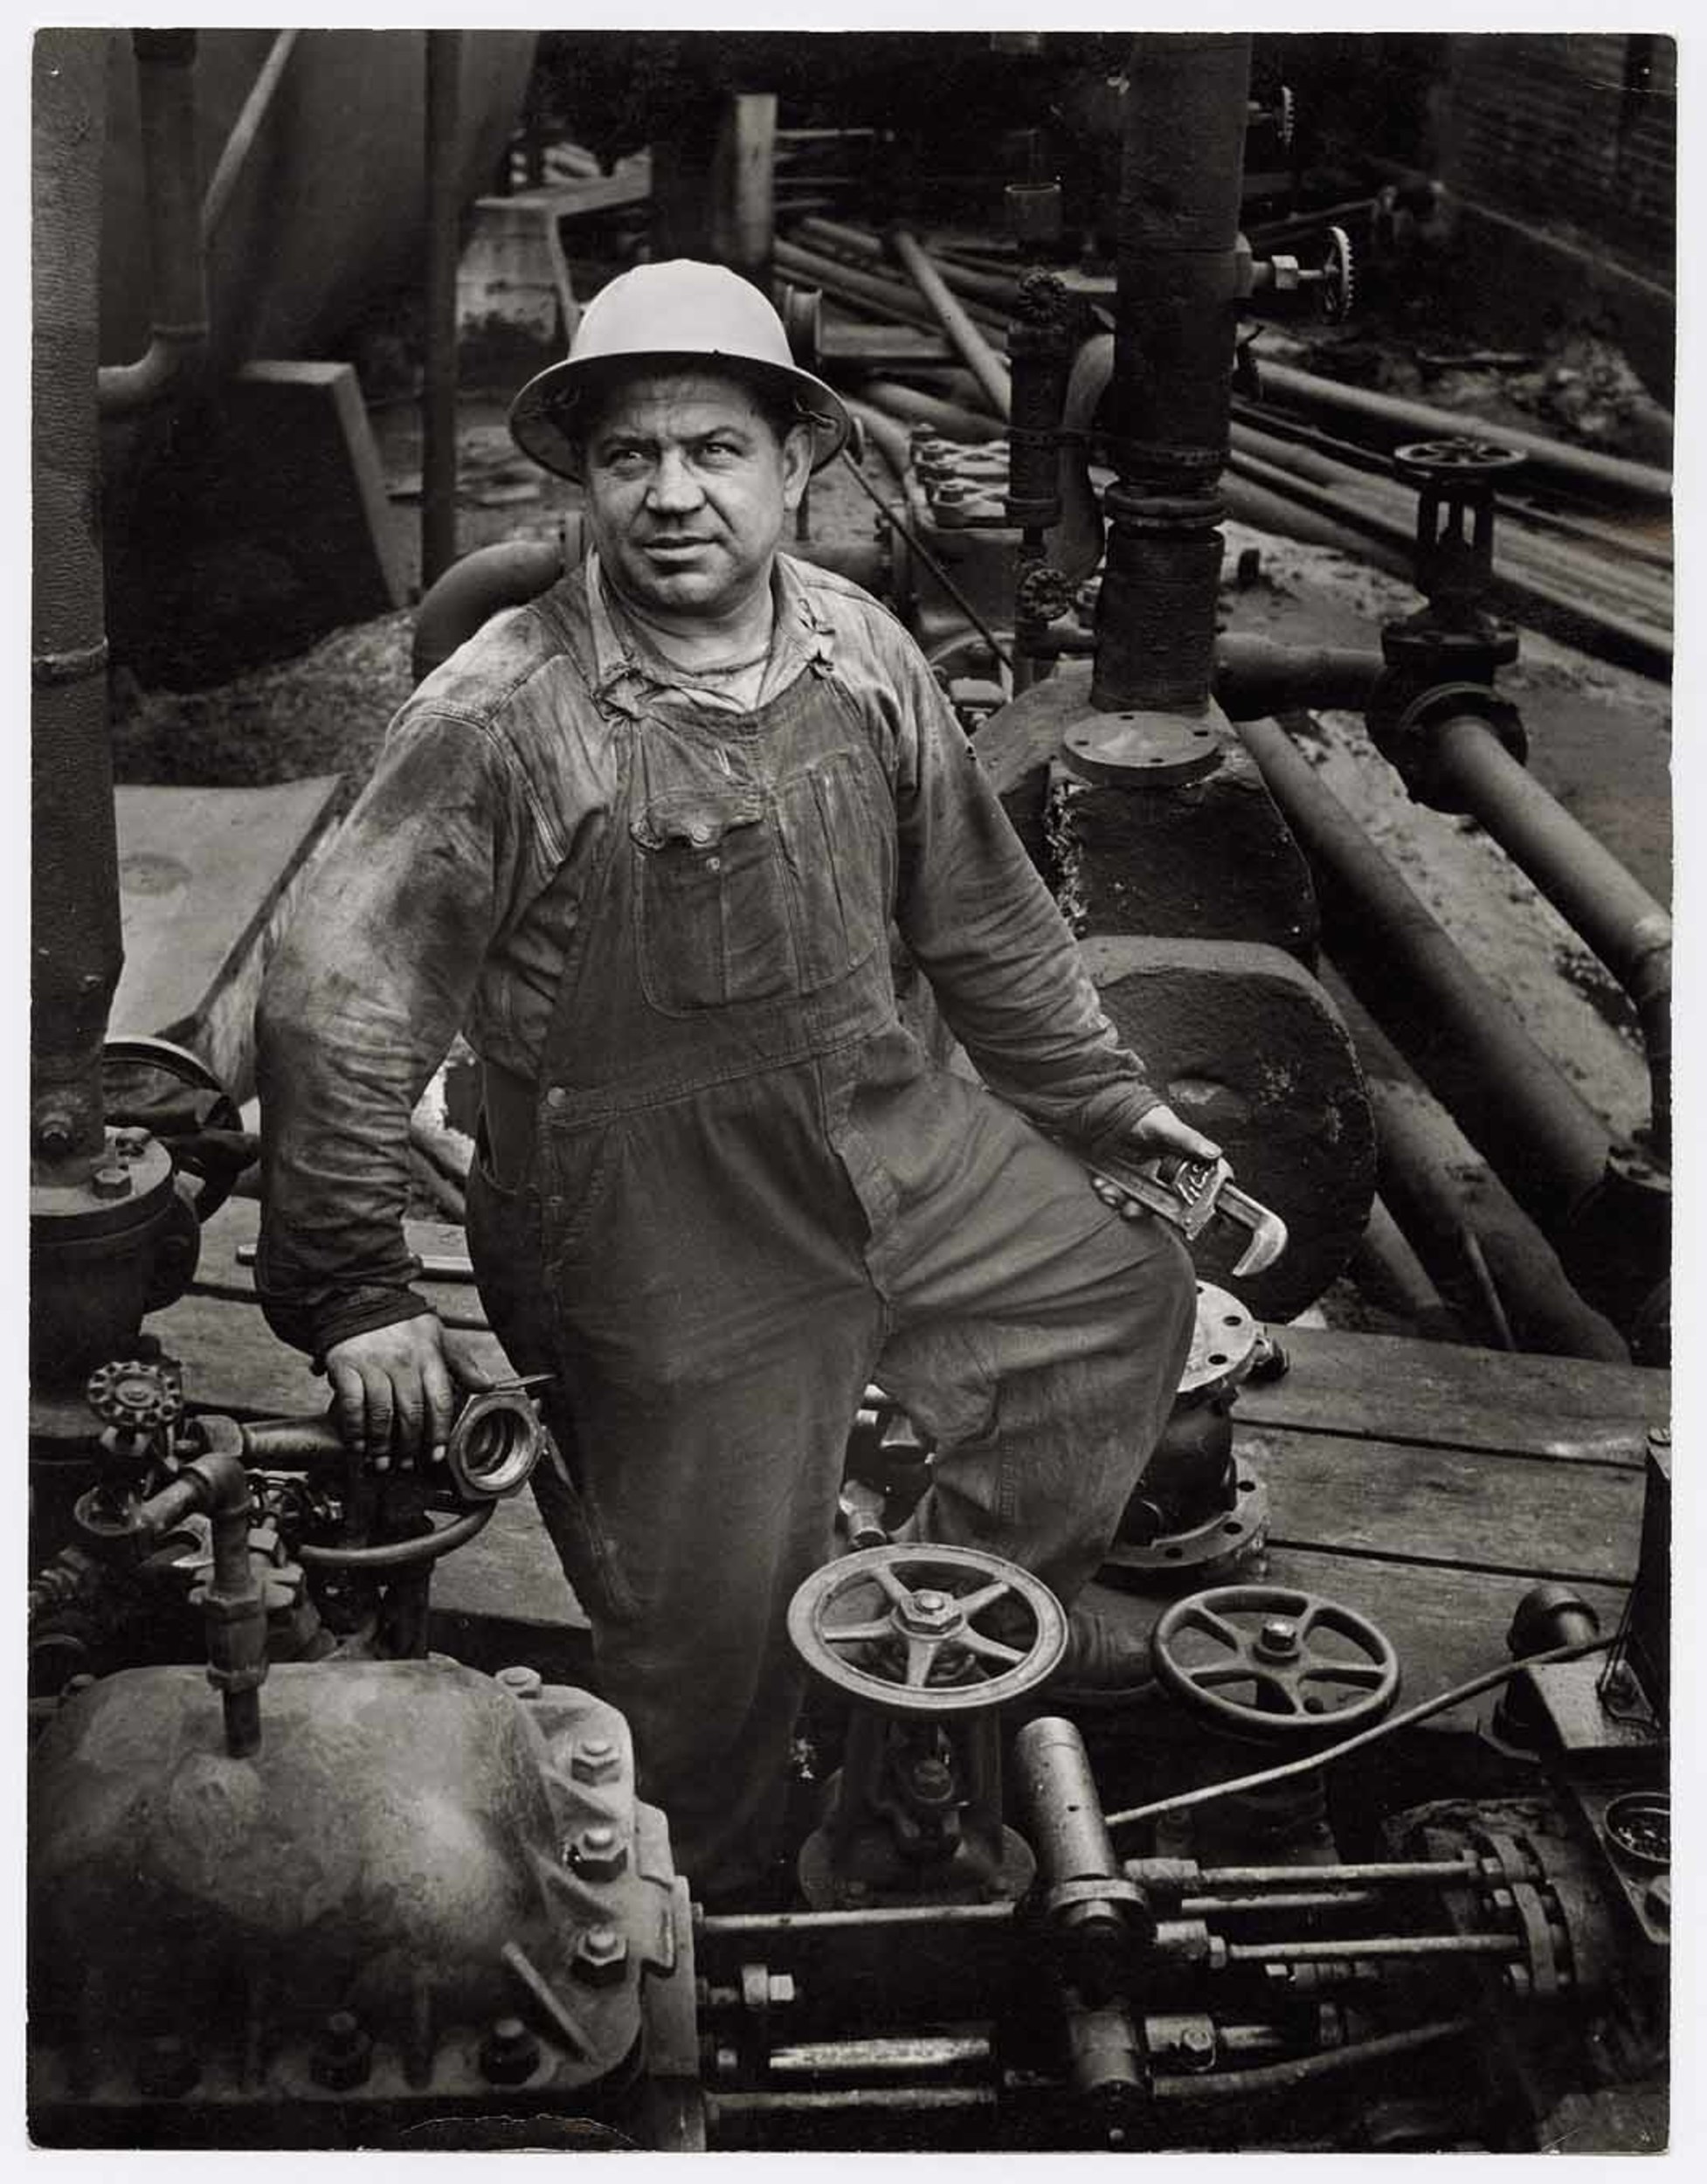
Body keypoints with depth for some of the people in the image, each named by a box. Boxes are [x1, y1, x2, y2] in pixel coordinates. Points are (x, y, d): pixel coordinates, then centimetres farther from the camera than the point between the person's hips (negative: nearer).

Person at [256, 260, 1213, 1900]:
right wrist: (354, 1298, -16)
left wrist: (1098, 1093, 20)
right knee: (712, 1647, 6)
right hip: (661, 1234, -6)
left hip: (891, 1136, 6)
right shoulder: (498, 716, -19)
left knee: (1125, 1285, 18)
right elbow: (334, 1006, -18)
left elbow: (979, 912, 13)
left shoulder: (861, 653, -1)